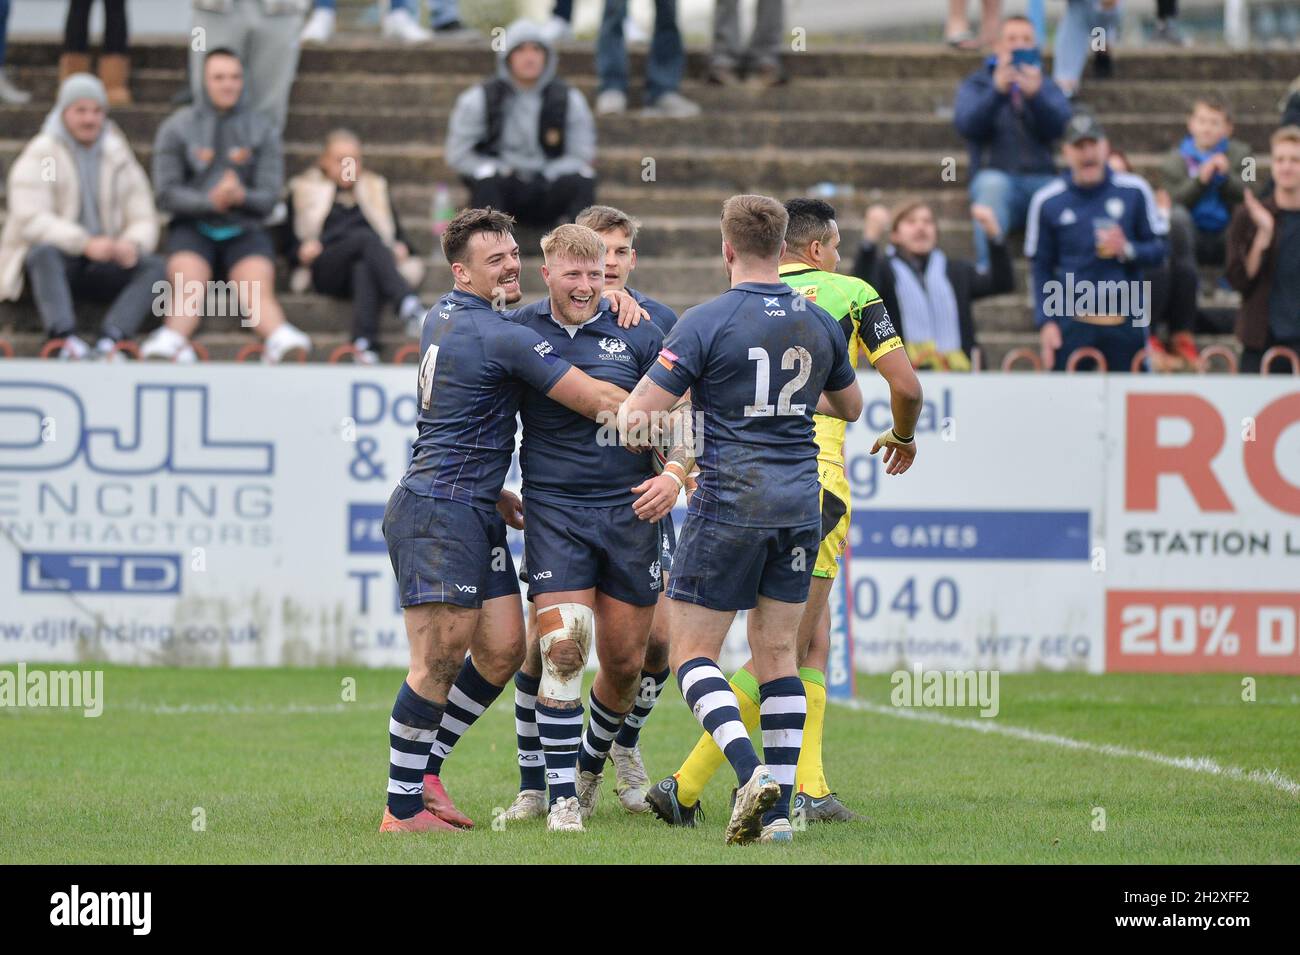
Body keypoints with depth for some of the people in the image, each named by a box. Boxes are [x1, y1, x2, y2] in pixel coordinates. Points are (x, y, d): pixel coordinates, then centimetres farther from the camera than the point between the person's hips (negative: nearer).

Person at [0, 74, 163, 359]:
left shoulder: (120, 160, 12)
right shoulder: (39, 156, -2)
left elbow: (144, 220, 6)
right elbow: (31, 220, -16)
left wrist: (132, 244, -20)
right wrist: (86, 244, -30)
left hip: (102, 265, 4)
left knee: (153, 266, -22)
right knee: (45, 253, -37)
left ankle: (110, 340, -44)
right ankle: (66, 339, -55)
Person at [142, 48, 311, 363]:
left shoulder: (262, 131, 12)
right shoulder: (177, 128, 9)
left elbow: (269, 197, 5)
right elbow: (167, 193, 1)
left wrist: (242, 196, -19)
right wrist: (209, 200, -18)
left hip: (244, 229, 1)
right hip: (192, 227, -1)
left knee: (258, 287, -29)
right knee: (188, 284, -31)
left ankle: (280, 337, -57)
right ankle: (173, 340, -58)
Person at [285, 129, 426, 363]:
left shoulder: (376, 188, 33)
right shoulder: (304, 190, 27)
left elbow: (398, 235, 24)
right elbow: (291, 243, 18)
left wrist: (402, 249, 0)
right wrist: (302, 251, -6)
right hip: (325, 269, -2)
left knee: (364, 270, -39)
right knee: (365, 237, -36)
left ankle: (365, 343, -59)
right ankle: (409, 306, -59)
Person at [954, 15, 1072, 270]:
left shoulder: (1046, 86, 21)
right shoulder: (976, 84, 16)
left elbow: (1056, 127, -1)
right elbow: (967, 125, -5)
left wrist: (1035, 95, -20)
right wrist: (997, 91, -20)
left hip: (1042, 179, 2)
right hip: (997, 175, -2)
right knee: (992, 184, -38)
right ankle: (988, 271, -46)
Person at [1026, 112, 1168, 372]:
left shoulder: (1134, 191, 4)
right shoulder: (1047, 201, 5)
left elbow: (1159, 250, 8)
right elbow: (1042, 269, 8)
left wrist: (1127, 250, -12)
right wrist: (1046, 322, -1)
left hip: (1127, 321, 1)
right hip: (1071, 325, -1)